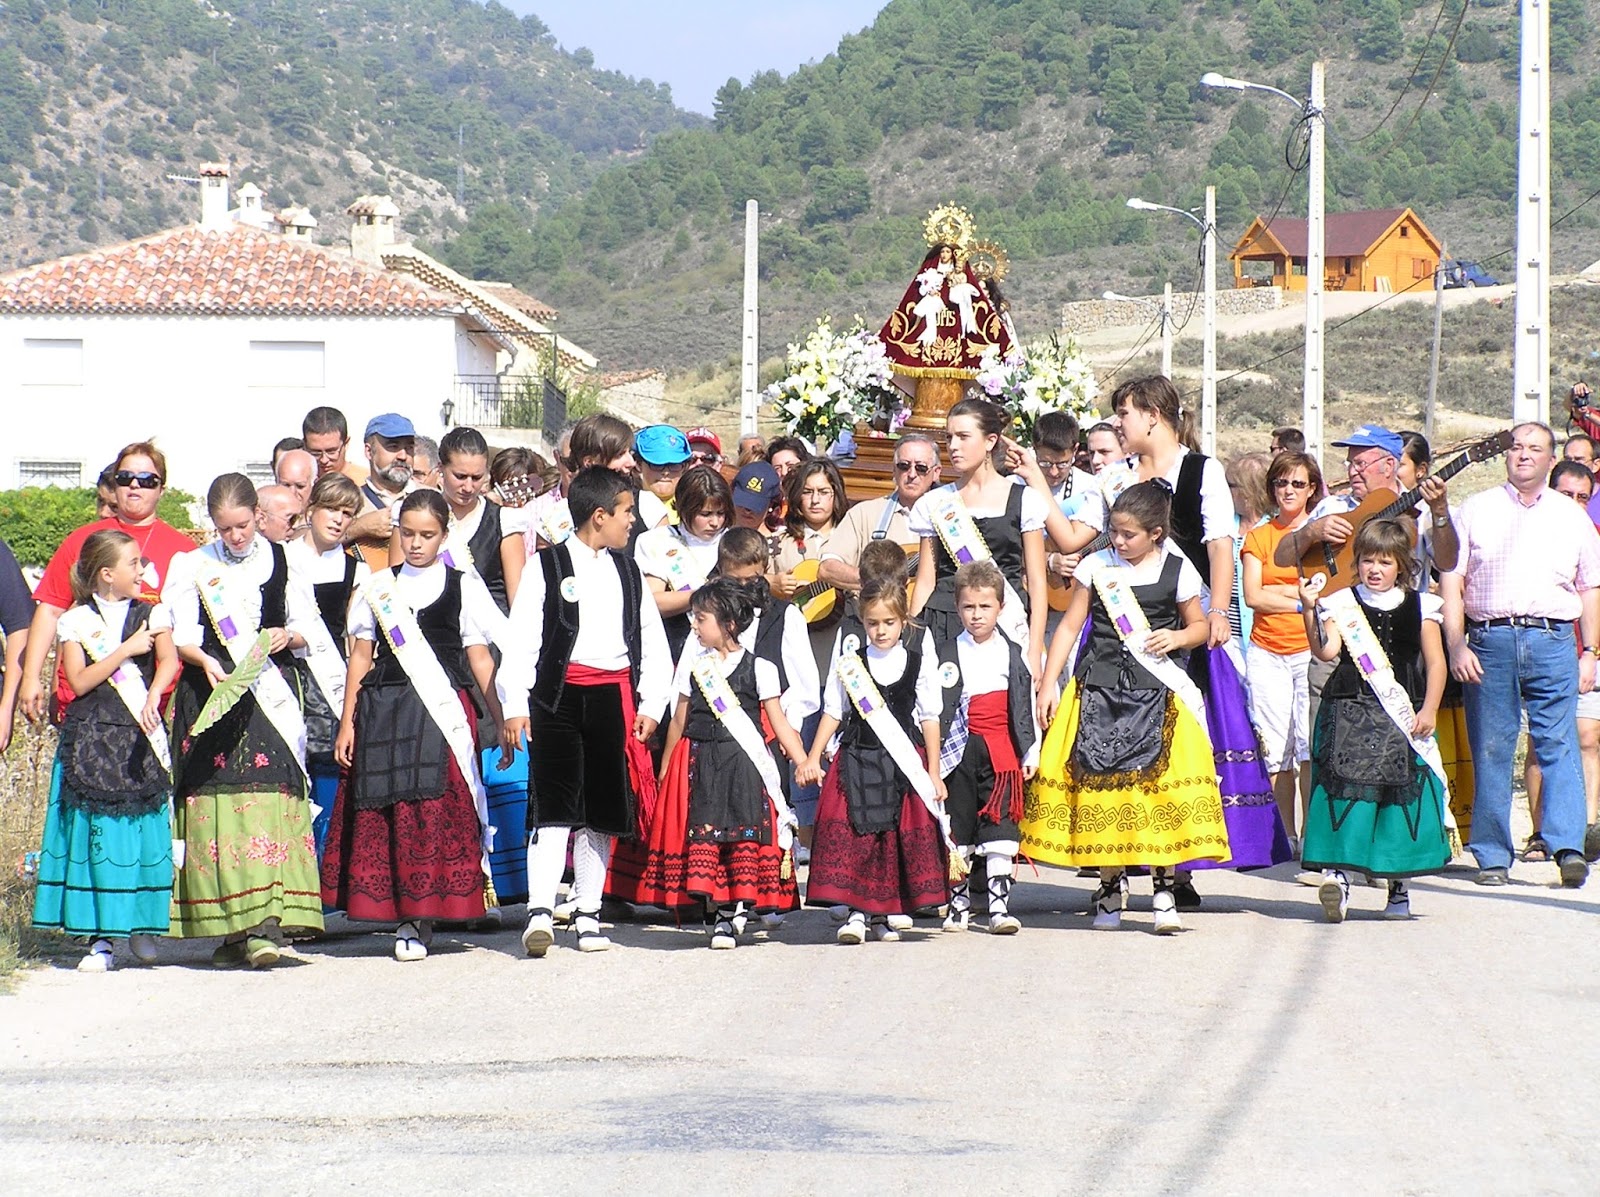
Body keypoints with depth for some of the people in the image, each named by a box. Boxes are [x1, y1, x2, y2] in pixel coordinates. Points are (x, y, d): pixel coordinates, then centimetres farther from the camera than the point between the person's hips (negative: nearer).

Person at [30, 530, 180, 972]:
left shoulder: (151, 615, 9)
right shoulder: (78, 622, 5)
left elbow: (169, 660, -8)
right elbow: (79, 681, -5)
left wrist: (153, 695, -27)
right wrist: (125, 650, -11)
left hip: (140, 737, 1)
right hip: (91, 740, -1)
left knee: (145, 831, -2)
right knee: (97, 833, -4)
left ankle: (141, 925, 14)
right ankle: (100, 937, -1)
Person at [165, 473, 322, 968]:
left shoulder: (283, 561, 10)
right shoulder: (193, 566, 10)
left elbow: (306, 627, 13)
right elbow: (181, 635, 4)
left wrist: (287, 636, -9)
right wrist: (206, 662, -15)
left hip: (271, 691, 0)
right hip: (210, 689, 0)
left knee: (270, 794, -13)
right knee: (216, 799, -8)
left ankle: (263, 925, -17)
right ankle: (231, 928, -4)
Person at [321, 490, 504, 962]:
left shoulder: (463, 586, 7)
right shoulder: (379, 586, 13)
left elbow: (479, 658, 8)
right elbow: (361, 655, 13)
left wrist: (502, 720, 3)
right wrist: (348, 722, 8)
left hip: (442, 708, -2)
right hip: (383, 707, 2)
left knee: (436, 809, -9)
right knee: (384, 809, -2)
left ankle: (421, 921, -3)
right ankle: (405, 917, 6)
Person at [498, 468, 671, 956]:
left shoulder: (627, 572, 15)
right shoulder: (547, 566, 0)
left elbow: (652, 641, 16)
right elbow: (520, 639, -3)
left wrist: (650, 705, 6)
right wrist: (514, 707, -9)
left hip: (613, 696, 5)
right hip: (559, 694, -5)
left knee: (602, 811, 8)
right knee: (554, 805, -13)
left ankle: (588, 916, 16)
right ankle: (540, 912, -17)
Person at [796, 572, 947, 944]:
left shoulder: (919, 660, 2)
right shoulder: (849, 662, 5)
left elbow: (930, 718, 5)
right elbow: (833, 712, 10)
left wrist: (933, 772, 3)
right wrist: (813, 758, 3)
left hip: (904, 760, 0)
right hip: (856, 760, 0)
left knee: (902, 836, 0)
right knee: (853, 834, -8)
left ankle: (883, 914, 11)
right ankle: (855, 913, -5)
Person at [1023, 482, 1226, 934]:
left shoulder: (1177, 571, 3)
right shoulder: (1096, 566, 6)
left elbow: (1199, 624, 15)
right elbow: (1070, 626, 10)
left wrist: (1177, 637, -8)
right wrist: (1047, 685, 5)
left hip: (1157, 693, -2)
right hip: (1099, 690, 2)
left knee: (1160, 779, -10)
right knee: (1100, 781, -1)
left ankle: (1164, 886, -3)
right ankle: (1111, 883, 12)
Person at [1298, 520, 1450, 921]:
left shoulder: (1419, 607, 10)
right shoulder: (1342, 604, 6)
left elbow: (1435, 663, 8)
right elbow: (1326, 651, -8)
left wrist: (1429, 710, -3)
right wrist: (1310, 611, -21)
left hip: (1404, 717, 2)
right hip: (1350, 714, -2)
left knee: (1402, 795, 4)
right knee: (1349, 787, -14)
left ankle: (1399, 890, 13)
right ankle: (1337, 874, -21)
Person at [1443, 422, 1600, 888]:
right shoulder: (1476, 510, 12)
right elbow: (1452, 581, 6)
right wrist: (1457, 647, -5)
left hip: (1553, 643, 0)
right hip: (1489, 641, 0)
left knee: (1559, 745, -11)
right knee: (1490, 751, 1)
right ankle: (1492, 856, 6)